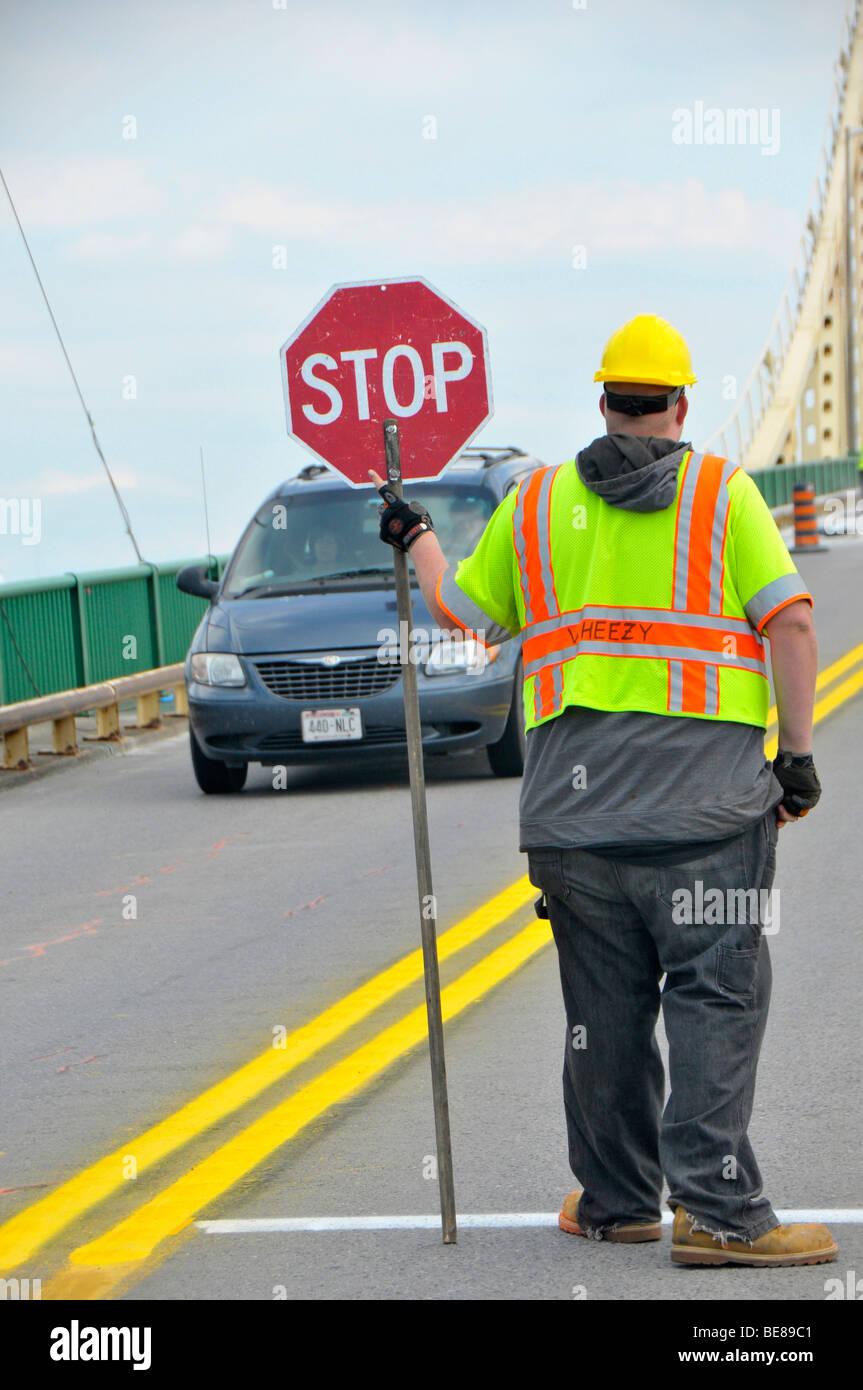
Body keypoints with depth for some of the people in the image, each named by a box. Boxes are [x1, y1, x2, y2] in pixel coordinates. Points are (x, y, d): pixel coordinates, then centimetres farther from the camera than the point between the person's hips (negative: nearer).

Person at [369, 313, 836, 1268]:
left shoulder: (536, 503, 10)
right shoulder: (723, 493, 2)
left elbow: (458, 611, 21)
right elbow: (789, 622, -7)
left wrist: (416, 538, 39)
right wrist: (797, 753, -2)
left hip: (576, 794, 4)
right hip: (704, 793, -3)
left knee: (604, 1006, 11)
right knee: (714, 995, -4)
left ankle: (614, 1200, 19)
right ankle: (715, 1211, -11)